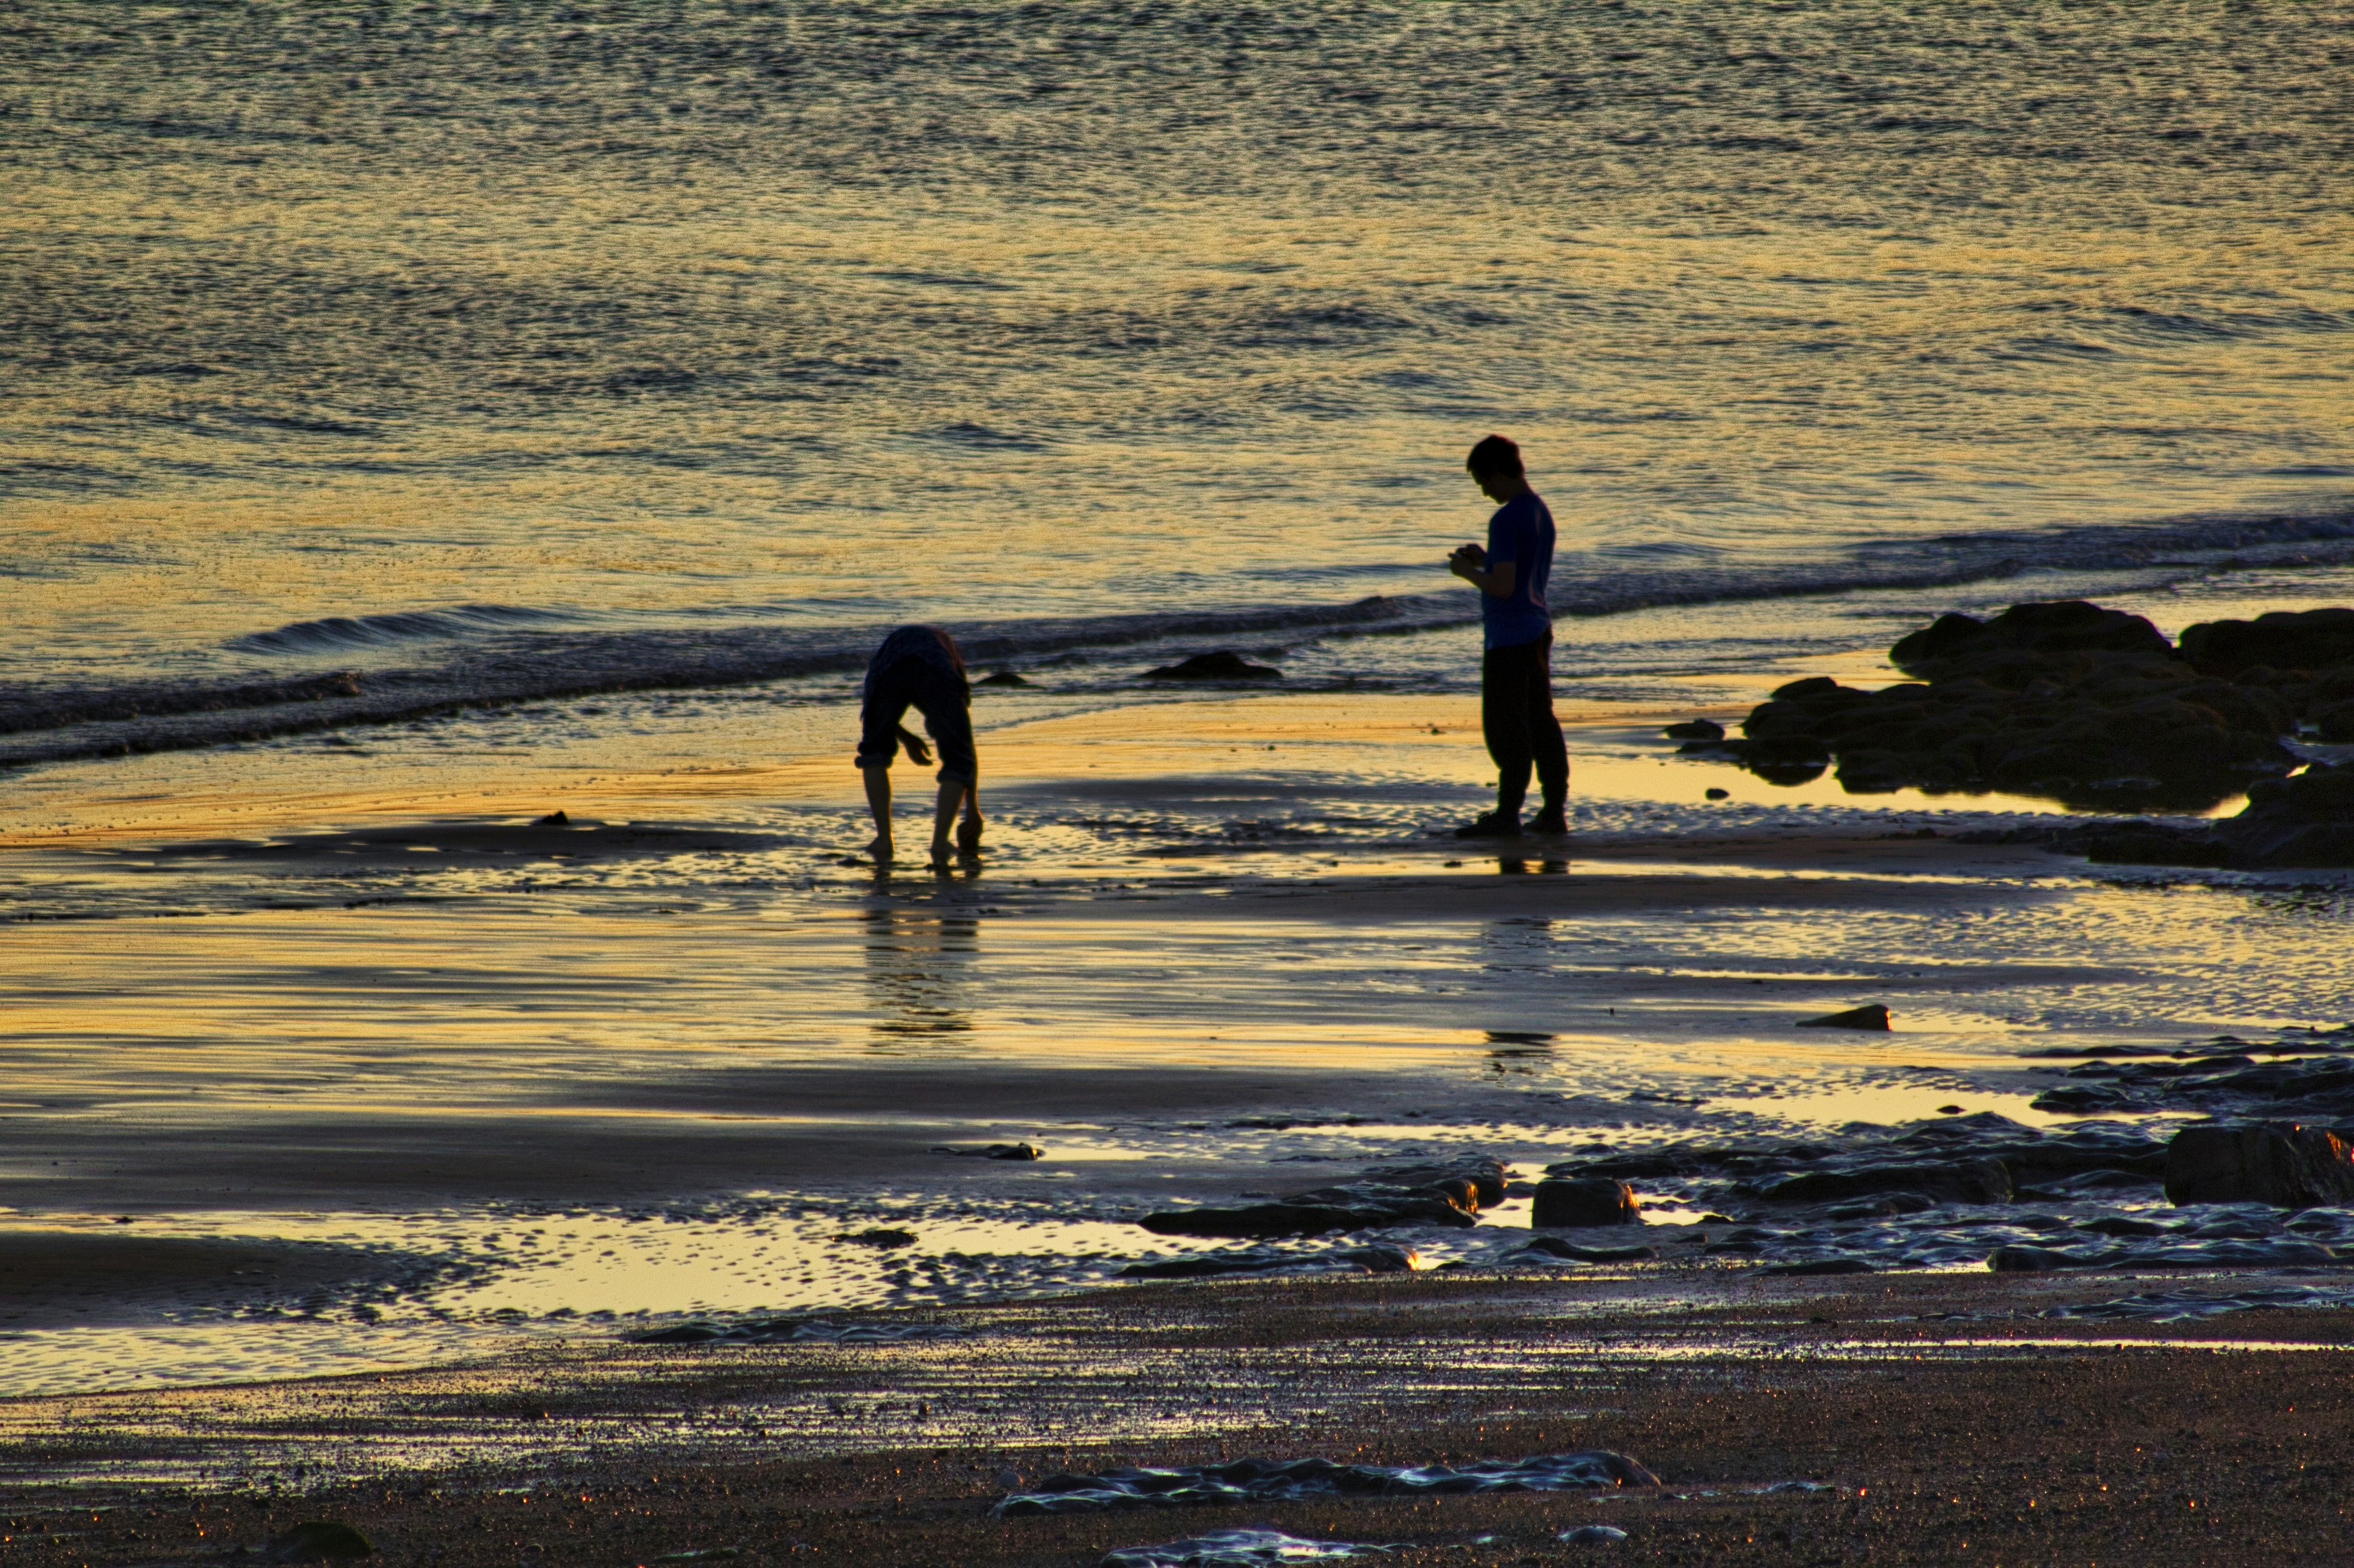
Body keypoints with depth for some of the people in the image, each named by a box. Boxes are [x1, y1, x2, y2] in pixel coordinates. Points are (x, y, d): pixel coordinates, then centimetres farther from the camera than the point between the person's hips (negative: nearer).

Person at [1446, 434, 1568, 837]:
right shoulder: (1541, 512, 11)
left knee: (1505, 727, -5)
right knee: (1540, 721, 12)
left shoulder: (1506, 521, -18)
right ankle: (1553, 812, 15)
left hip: (1509, 637, -9)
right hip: (1538, 629, 9)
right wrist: (1486, 560, 17)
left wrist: (1467, 572, -6)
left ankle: (1508, 813, -4)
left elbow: (1502, 586, -23)